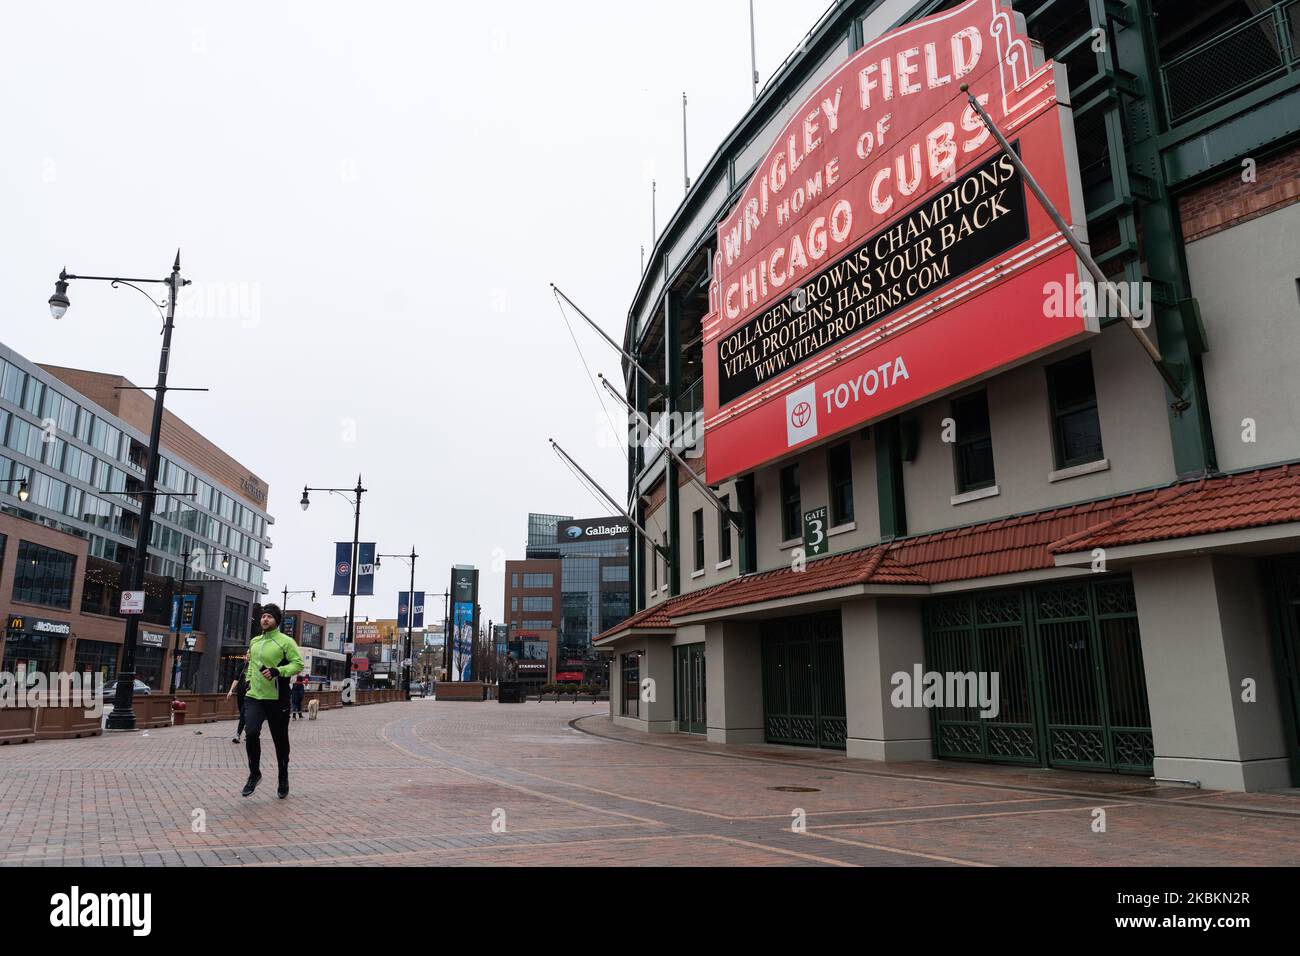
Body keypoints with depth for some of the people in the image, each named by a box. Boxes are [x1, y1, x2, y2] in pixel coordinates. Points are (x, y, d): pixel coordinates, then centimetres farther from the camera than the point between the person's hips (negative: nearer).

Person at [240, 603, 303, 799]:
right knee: (251, 733, -15)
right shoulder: (254, 642, 13)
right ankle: (254, 774, 5)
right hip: (254, 696, 4)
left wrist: (278, 671, -24)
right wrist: (249, 679, 19)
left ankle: (283, 779, 23)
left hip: (277, 700, -4)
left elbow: (298, 664, -12)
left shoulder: (285, 641, -7)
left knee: (280, 740, 6)